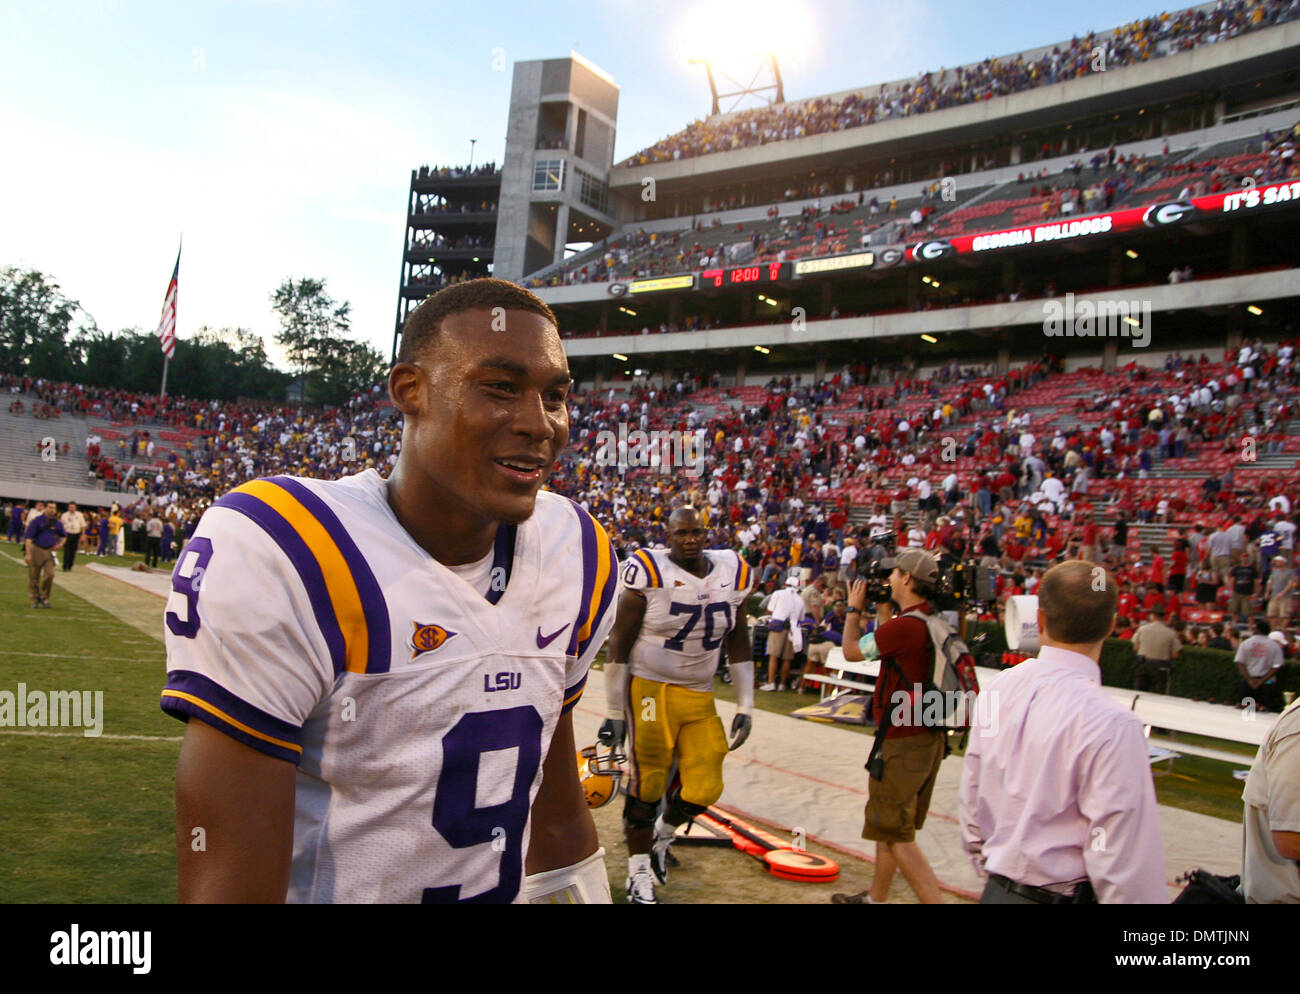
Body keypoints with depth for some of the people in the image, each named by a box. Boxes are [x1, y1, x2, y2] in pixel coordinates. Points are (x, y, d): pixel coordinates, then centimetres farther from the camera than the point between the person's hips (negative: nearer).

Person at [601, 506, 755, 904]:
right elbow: (619, 645, -7)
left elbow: (739, 645, 12)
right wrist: (614, 713, -7)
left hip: (700, 697, 5)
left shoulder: (731, 574, 3)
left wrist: (745, 707, 10)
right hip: (650, 691, -4)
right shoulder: (649, 572, -12)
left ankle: (662, 836, 33)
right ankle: (639, 873, 23)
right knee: (647, 784, 2)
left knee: (703, 788, 1)